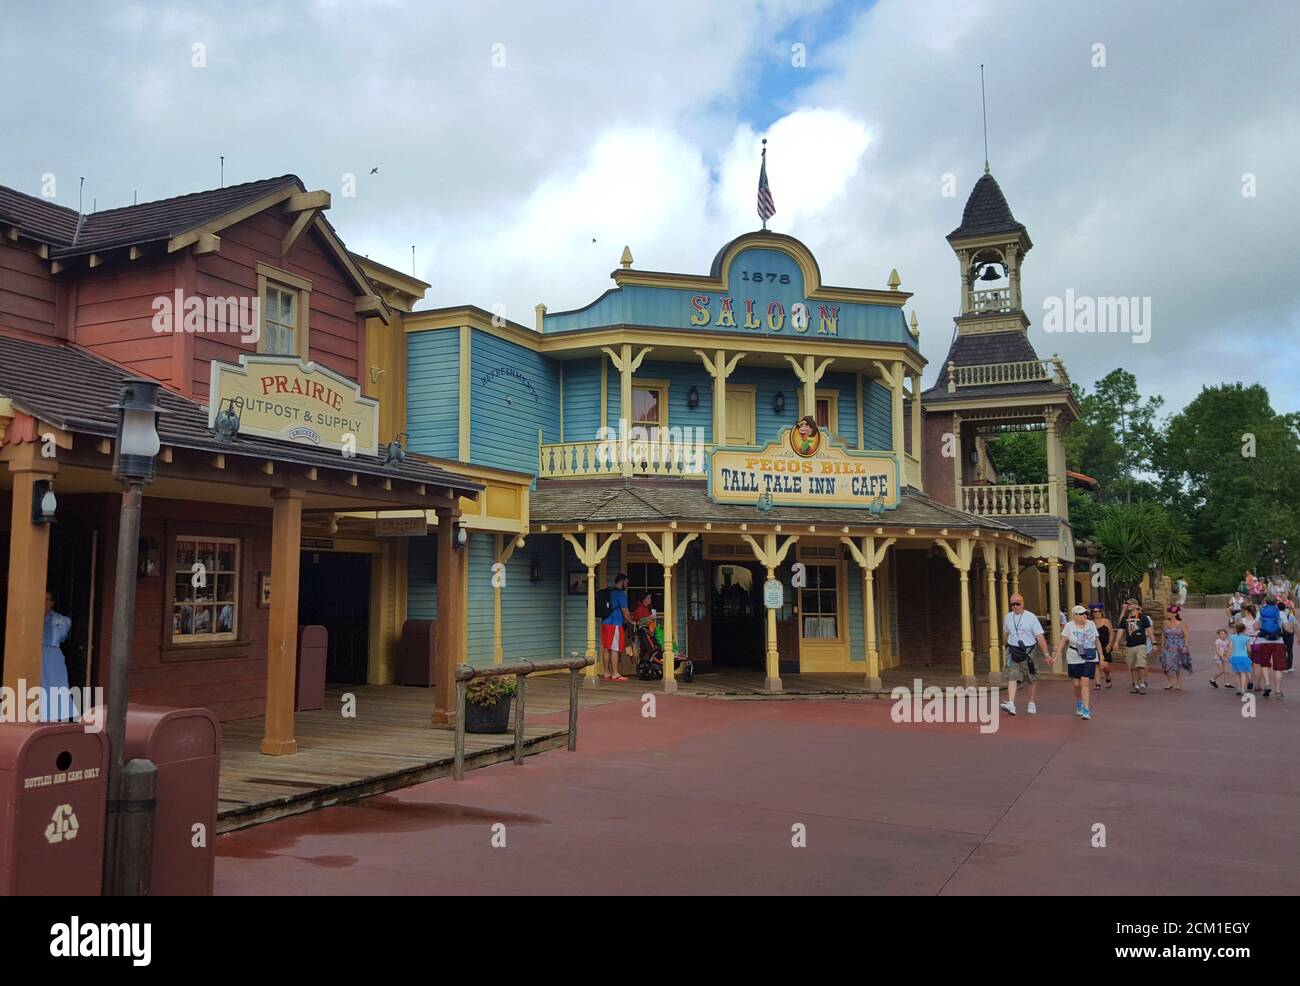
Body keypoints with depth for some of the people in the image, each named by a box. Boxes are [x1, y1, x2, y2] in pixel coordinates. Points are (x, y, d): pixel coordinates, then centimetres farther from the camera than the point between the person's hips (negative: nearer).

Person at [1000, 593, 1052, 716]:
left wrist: (1047, 654, -14)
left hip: (1028, 651, -2)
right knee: (1012, 677, -13)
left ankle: (1031, 704, 23)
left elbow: (1040, 637, -10)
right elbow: (1005, 633, 24)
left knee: (1032, 679, 7)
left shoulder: (1031, 617, -6)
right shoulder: (1008, 617, 7)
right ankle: (1011, 704, -22)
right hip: (1013, 652, 2)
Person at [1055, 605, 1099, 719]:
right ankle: (1079, 704, 34)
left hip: (1089, 659, 1)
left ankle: (1086, 709, -8)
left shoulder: (1091, 624, 5)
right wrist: (1057, 654, -15)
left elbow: (1096, 640, 12)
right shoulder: (1069, 626, -3)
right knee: (1076, 684, 7)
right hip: (1074, 659, -1)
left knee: (1085, 683, -9)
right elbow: (1062, 641, -6)